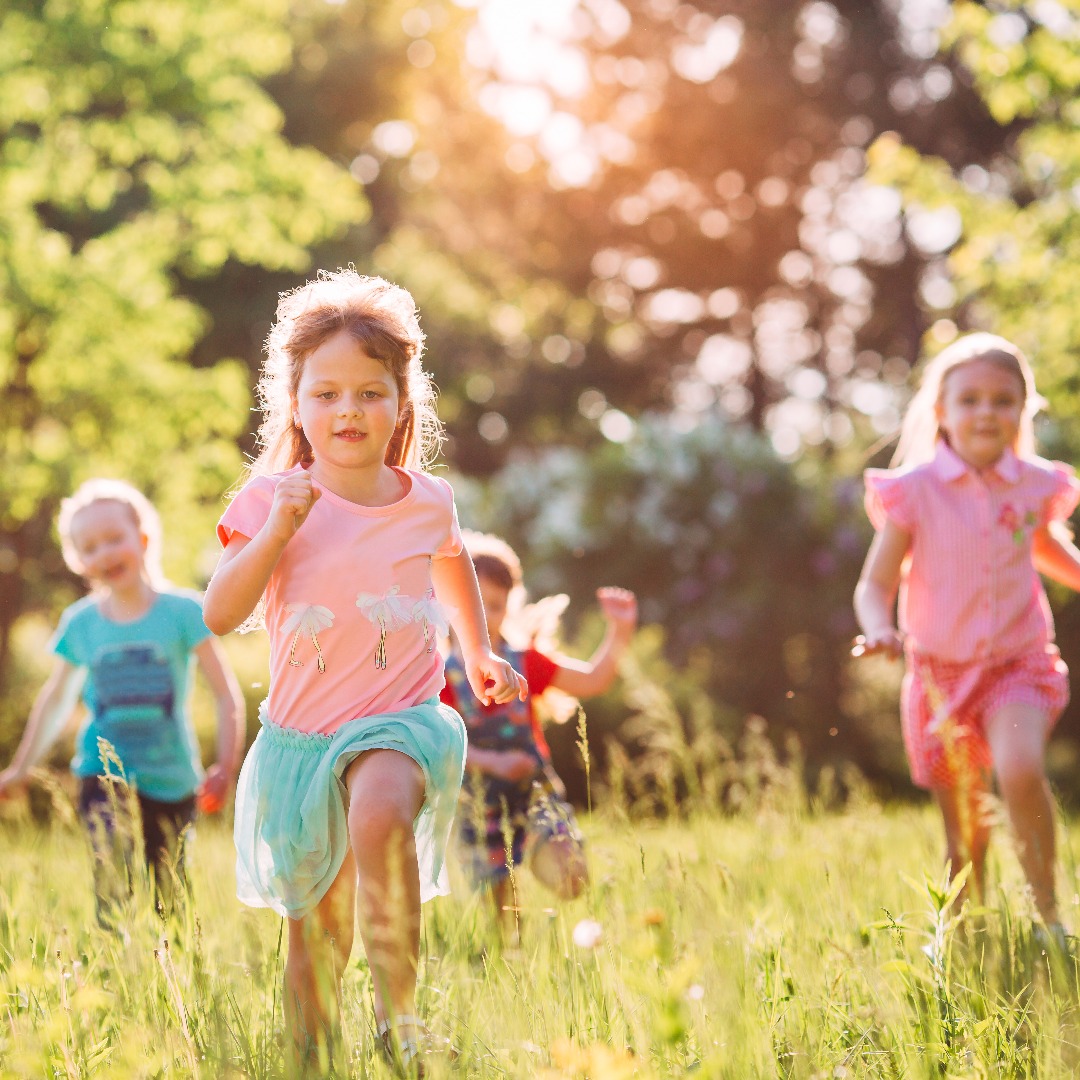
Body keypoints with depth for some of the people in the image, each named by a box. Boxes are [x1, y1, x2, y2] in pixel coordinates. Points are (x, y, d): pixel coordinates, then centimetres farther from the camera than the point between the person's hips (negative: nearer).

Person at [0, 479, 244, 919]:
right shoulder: (80, 623, 2)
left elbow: (227, 695, -5)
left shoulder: (182, 611, -5)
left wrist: (225, 765, -16)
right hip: (105, 772, 0)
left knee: (170, 898, 6)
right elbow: (55, 700, 18)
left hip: (171, 780, 0)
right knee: (113, 866, -25)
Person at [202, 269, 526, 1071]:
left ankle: (399, 1014, -23)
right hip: (303, 735, 1)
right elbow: (220, 614, -14)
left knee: (380, 817, -35)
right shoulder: (272, 499, -5)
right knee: (316, 934, 10)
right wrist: (278, 528, -23)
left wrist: (479, 653, 27)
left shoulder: (427, 501, 2)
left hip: (402, 719, -1)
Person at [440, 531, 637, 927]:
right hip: (481, 803, -2)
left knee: (568, 880, -20)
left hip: (535, 792, 2)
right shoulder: (443, 675, -5)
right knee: (501, 909, 1)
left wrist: (618, 635, -12)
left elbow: (591, 680, 1)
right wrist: (492, 762, -23)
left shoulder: (525, 663, 4)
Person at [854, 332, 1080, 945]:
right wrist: (880, 629, -26)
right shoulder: (916, 489, -8)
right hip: (941, 671, 0)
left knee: (1020, 772, -28)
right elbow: (876, 582, -6)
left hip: (1017, 664, 0)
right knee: (964, 828, 8)